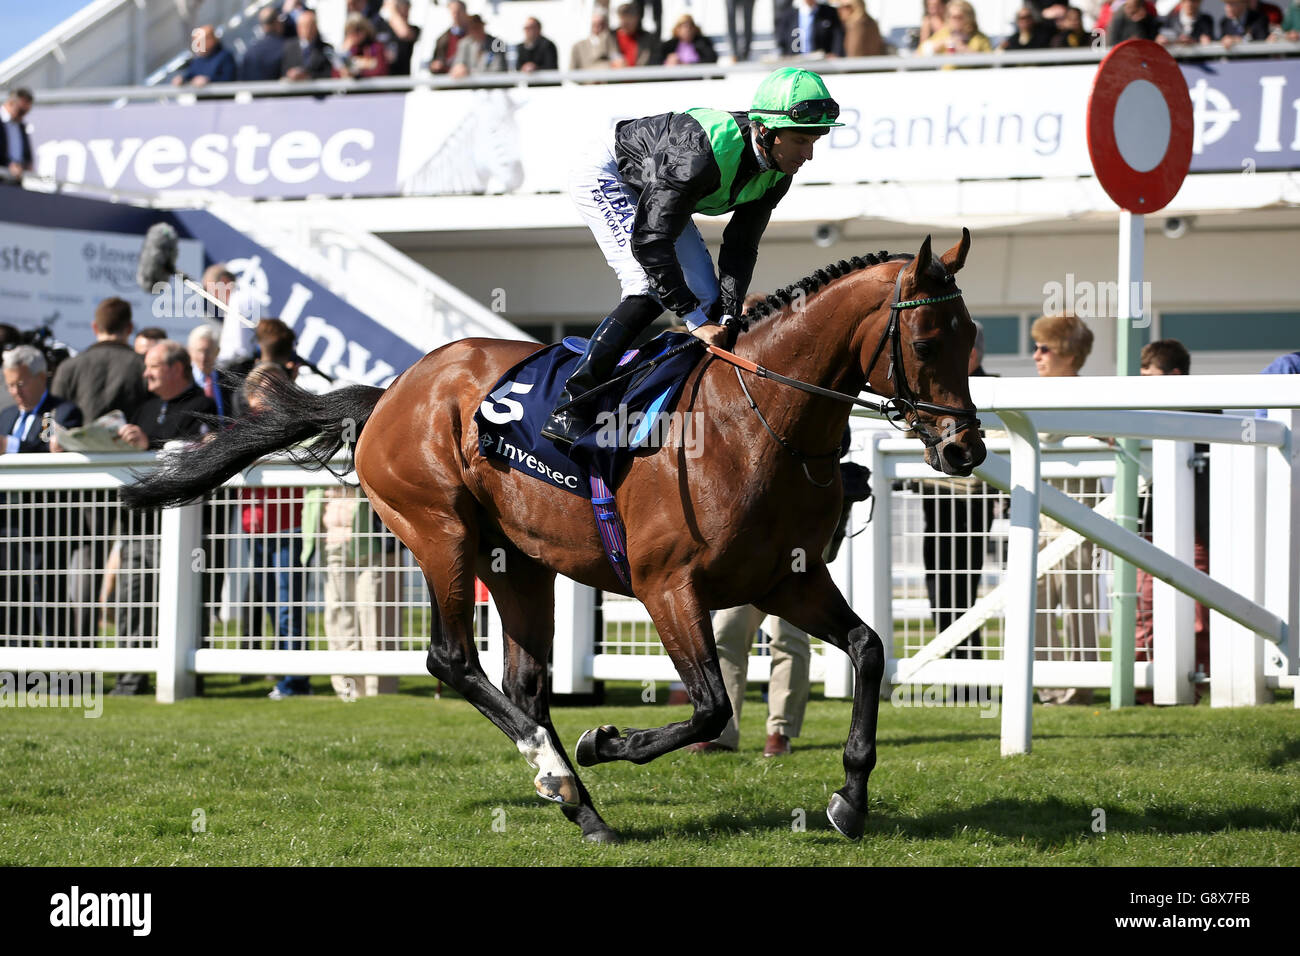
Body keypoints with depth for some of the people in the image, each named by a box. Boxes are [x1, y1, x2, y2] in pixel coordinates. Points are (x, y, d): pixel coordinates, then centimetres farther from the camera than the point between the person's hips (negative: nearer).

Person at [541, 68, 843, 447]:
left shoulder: (777, 173, -17)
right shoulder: (703, 157, -42)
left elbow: (741, 246, -10)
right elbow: (649, 243, -40)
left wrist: (727, 317, -23)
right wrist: (698, 320, -40)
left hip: (657, 190, 9)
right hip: (607, 176, -9)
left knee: (708, 299, -1)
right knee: (650, 288, -25)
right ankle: (570, 407, -26)